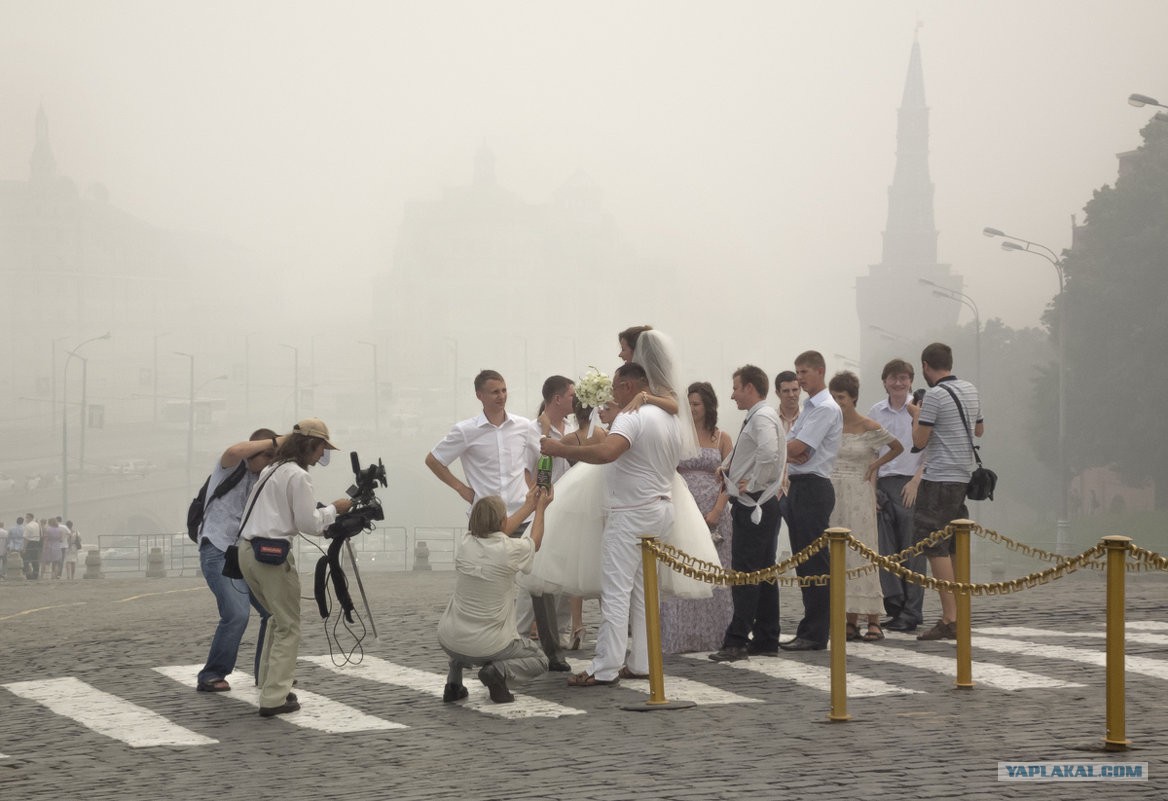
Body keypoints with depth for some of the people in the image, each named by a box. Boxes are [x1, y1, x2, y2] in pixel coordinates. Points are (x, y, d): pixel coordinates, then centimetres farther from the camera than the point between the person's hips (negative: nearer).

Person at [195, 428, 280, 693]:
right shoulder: (233, 467, -4)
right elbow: (233, 452, -29)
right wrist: (274, 441, -24)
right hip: (218, 551, -8)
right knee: (237, 613, -21)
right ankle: (211, 677, -7)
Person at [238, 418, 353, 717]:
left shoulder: (271, 470, 18)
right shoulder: (297, 475, -10)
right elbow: (309, 524, -11)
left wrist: (325, 519, 20)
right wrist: (334, 509, 5)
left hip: (247, 550, 9)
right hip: (271, 553, -9)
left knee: (277, 618, 24)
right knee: (288, 627, 0)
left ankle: (268, 681, 24)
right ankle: (274, 698, -5)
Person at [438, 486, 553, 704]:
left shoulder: (466, 543, -3)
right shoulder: (510, 551, -16)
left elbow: (497, 533, 19)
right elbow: (535, 543, 10)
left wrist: (528, 506, 30)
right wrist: (540, 508, 24)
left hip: (449, 642, 5)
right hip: (486, 647, -5)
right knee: (540, 661, 20)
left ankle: (454, 682, 23)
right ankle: (499, 671, -9)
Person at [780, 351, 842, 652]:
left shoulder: (826, 409, -10)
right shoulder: (809, 408, 19)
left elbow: (796, 447, -16)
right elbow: (790, 447, 11)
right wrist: (790, 456, -10)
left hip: (813, 488, -10)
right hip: (799, 487, 10)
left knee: (814, 561, -8)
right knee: (804, 560, 11)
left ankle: (815, 634, -7)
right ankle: (809, 630, 16)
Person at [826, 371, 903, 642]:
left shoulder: (869, 427, -4)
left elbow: (897, 448, 10)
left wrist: (874, 466, 1)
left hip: (859, 496, -4)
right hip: (832, 495, 4)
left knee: (861, 554, -6)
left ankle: (873, 621, -4)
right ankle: (851, 622, 7)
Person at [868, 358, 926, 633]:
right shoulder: (876, 412, 11)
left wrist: (916, 481, -10)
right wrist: (871, 489, 6)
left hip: (911, 485, -4)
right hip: (883, 485, 4)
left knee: (912, 551, -3)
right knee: (886, 551, 3)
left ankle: (911, 612, 1)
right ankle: (894, 607, 10)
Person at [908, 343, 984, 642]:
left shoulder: (935, 395, -13)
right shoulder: (970, 391, 12)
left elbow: (919, 441, -12)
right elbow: (979, 430, 27)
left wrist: (916, 414, 6)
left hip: (939, 479, -8)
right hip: (964, 476, 8)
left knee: (936, 548, -8)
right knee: (955, 547, 13)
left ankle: (950, 620, -13)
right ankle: (960, 614, 14)